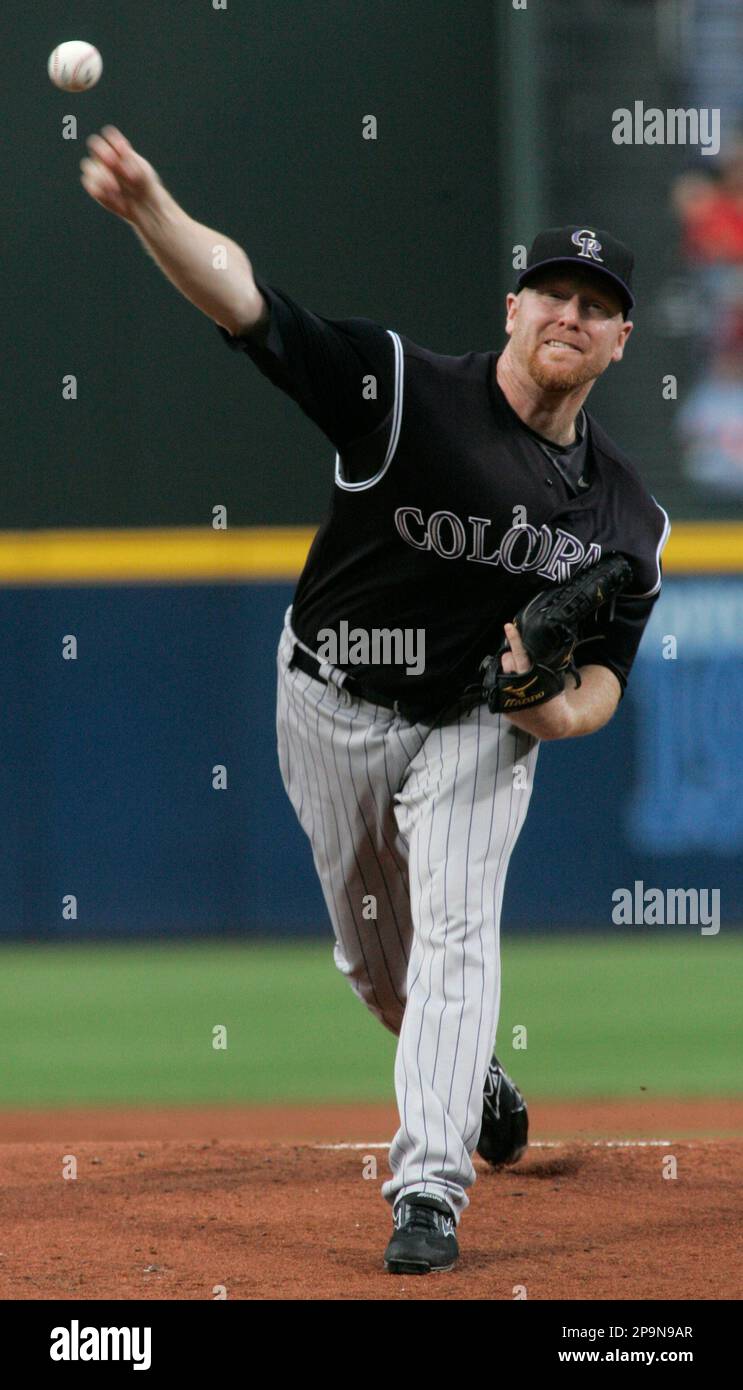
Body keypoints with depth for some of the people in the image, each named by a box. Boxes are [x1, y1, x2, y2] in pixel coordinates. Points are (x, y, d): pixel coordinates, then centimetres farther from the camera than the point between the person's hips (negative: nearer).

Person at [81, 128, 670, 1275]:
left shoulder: (627, 513, -8)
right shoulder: (405, 391, -20)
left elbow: (607, 668, 2)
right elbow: (245, 302, -32)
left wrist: (562, 709, -24)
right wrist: (150, 208, -52)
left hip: (481, 728, 0)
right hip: (334, 708, 0)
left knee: (455, 929, -18)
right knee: (372, 952, 14)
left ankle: (430, 1187, -22)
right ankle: (471, 1080, 44)